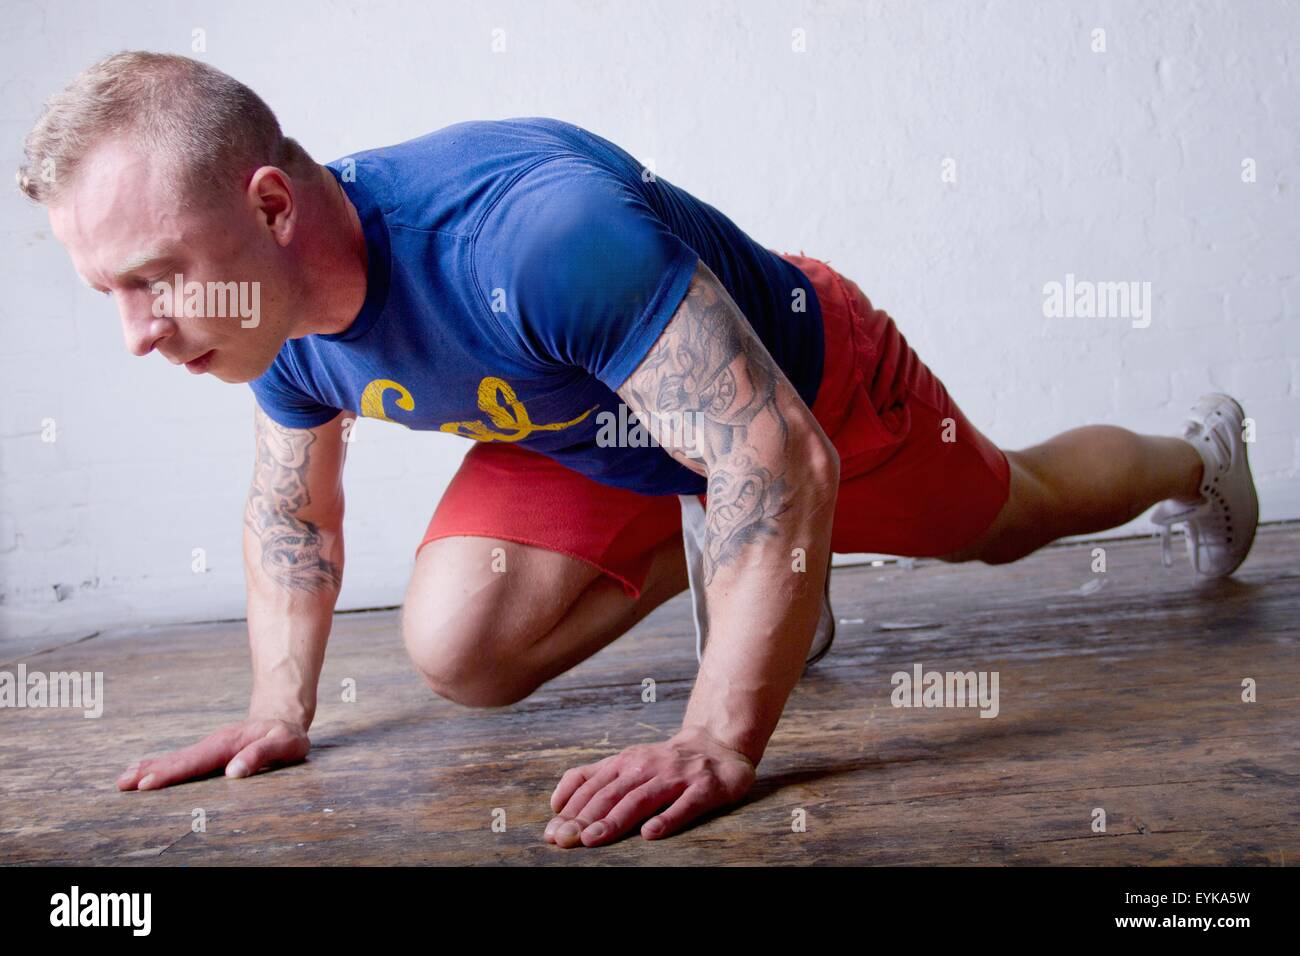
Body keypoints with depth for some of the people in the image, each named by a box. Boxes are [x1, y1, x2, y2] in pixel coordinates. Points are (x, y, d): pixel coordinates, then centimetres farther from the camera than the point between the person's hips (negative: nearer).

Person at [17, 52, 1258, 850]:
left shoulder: (530, 229, -45)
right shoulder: (283, 327, -18)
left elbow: (784, 459, -46)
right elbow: (290, 507, 1)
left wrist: (716, 744, -48)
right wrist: (278, 710, -6)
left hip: (805, 375, -5)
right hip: (593, 444, 5)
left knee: (1014, 516, 18)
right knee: (456, 651, -13)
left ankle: (1196, 455, 55)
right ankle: (693, 557, 13)